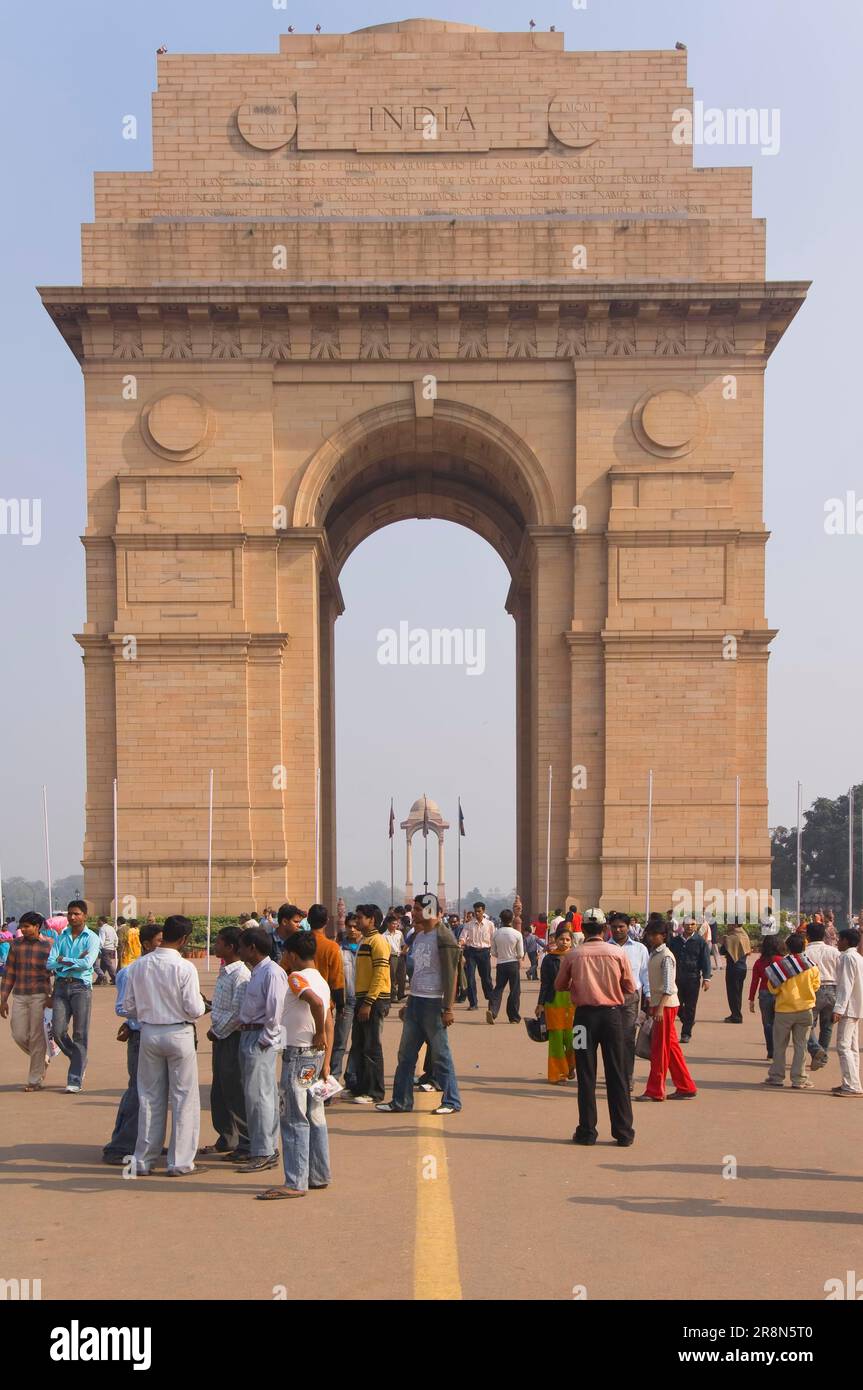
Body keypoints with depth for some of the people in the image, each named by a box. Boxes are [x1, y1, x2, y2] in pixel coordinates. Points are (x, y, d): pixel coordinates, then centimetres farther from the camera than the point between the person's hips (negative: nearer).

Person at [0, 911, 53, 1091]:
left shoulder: (48, 946, -5)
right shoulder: (16, 945, 6)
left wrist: (51, 997, -8)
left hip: (39, 996, -4)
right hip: (19, 996, 4)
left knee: (36, 1037, -2)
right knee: (19, 1036, 2)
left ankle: (35, 1080, 7)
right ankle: (42, 1060, 29)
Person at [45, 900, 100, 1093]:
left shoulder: (91, 938, 2)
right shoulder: (61, 937, 13)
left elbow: (87, 963, -14)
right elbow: (50, 964, 2)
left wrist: (63, 961, -6)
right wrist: (75, 961, -8)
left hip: (81, 986, -4)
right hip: (61, 985, 4)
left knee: (80, 1034, -4)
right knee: (58, 1032, -3)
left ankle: (75, 1080, -1)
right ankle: (80, 1061, 23)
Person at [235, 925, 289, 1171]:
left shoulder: (272, 973, -16)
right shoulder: (256, 972, 15)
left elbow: (275, 1012, -19)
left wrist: (264, 1039, -16)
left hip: (261, 1039, -10)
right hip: (248, 1035, 10)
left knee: (258, 1095, -8)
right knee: (256, 1094, 14)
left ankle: (264, 1153, -4)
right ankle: (265, 1147, 22)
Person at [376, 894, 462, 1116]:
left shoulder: (443, 937, -12)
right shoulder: (419, 936, 15)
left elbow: (451, 974, -16)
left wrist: (448, 1008, -20)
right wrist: (408, 1004, 22)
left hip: (434, 1003, -9)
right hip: (415, 1000, 9)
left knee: (440, 1054, -2)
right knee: (406, 1054, 9)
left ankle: (451, 1101, 6)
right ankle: (401, 1101, 15)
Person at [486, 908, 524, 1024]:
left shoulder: (496, 934, -4)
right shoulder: (517, 934, -11)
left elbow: (493, 953, 3)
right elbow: (520, 954, -6)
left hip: (500, 964, 2)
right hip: (514, 963, -2)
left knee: (498, 988, 8)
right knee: (515, 990, 7)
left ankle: (492, 1009, -15)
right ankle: (514, 1017, 11)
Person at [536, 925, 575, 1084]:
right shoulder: (549, 959, 4)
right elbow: (544, 983, 5)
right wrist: (540, 1004, 1)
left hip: (573, 1001, 0)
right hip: (554, 1001, 0)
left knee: (571, 1037, -6)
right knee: (556, 1038, 1)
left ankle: (570, 1065, 23)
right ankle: (557, 1074, 11)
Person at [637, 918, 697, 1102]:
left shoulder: (666, 956, -14)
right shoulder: (654, 954, 13)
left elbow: (668, 986, -20)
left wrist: (660, 1008, -26)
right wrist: (652, 1006, 18)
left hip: (666, 1005, -9)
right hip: (658, 1004, 9)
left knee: (659, 1048, -4)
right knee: (671, 1047, 11)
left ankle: (655, 1091, 1)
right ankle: (686, 1088, 16)